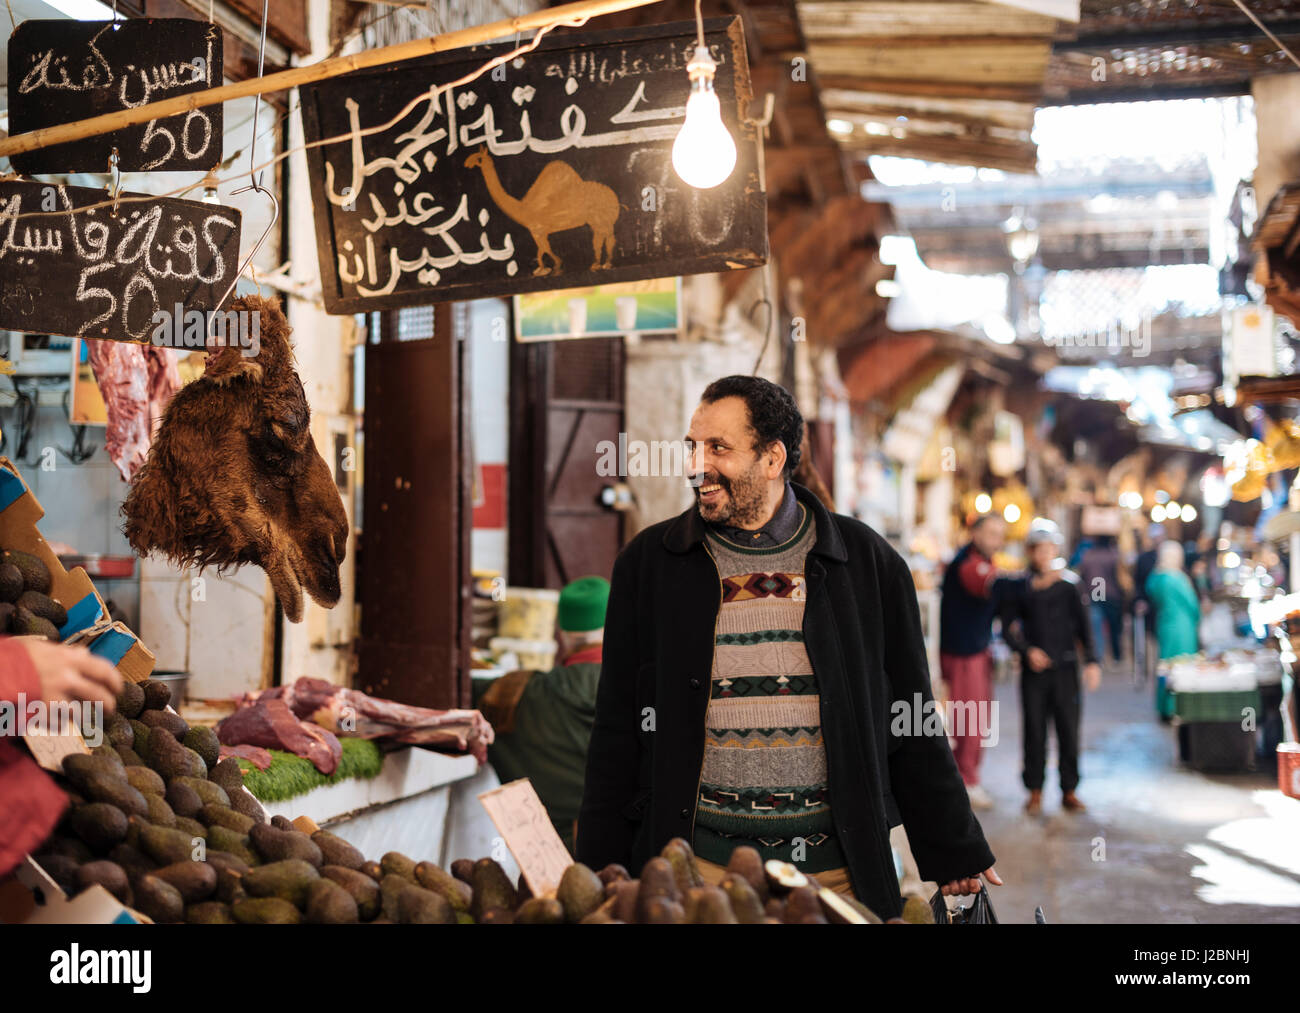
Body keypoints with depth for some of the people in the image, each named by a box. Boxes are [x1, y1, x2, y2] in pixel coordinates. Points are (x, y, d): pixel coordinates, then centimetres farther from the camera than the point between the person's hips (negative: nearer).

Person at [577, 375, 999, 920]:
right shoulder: (648, 563, 4)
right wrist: (602, 876, 3)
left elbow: (914, 730, 8)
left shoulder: (867, 562, 4)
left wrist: (956, 855, 10)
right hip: (698, 865, 0)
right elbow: (617, 733, 6)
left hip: (836, 869, 0)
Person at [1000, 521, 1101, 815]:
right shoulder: (1021, 585, 3)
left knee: (1068, 729, 1)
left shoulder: (1068, 583, 4)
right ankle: (1035, 791, 11)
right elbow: (1008, 627, 4)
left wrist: (1091, 661, -4)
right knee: (1035, 730, 1)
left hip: (1065, 666, 1)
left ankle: (1069, 791, 11)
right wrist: (1027, 650, -12)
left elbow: (1083, 623, 5)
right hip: (1034, 668, 0)